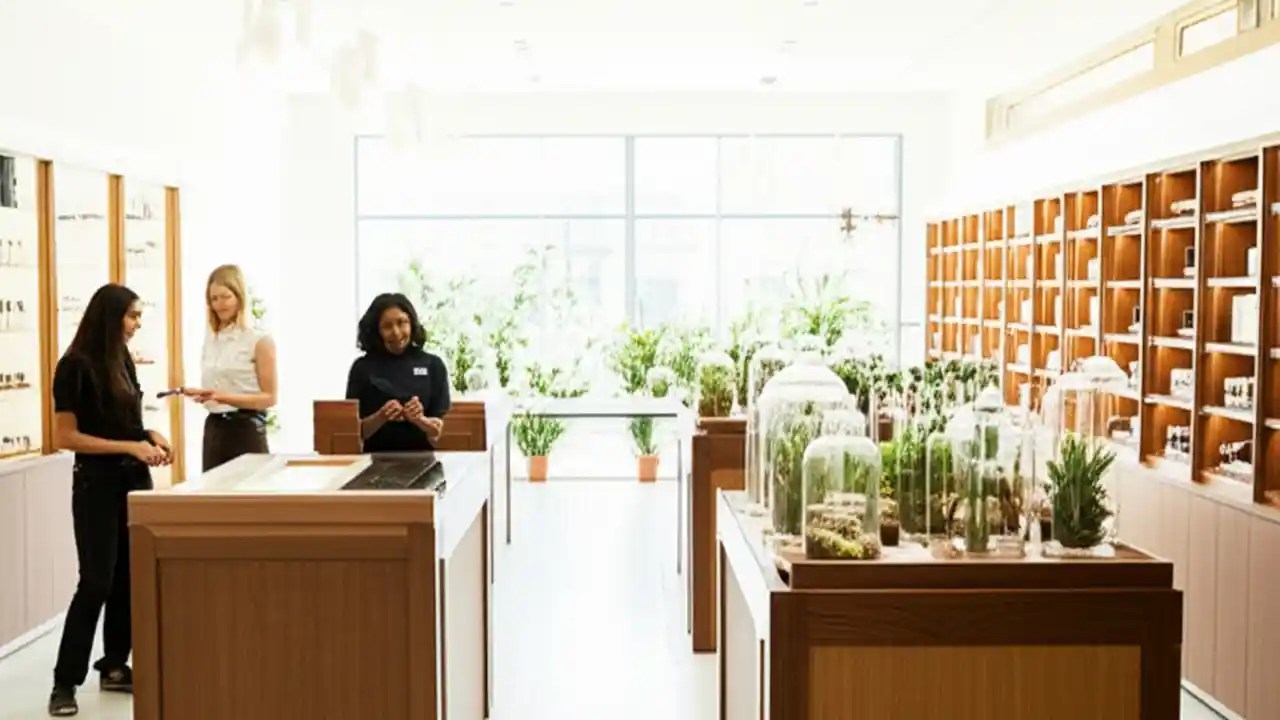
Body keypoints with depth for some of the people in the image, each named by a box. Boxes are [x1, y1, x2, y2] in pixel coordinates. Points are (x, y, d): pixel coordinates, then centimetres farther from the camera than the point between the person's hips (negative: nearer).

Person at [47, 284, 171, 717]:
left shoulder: (122, 360, 7)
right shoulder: (76, 366, -13)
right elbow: (66, 437, -16)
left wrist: (151, 437, -2)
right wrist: (131, 448, -21)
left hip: (134, 480, 7)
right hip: (97, 484, -7)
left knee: (130, 577, 10)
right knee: (96, 582, -5)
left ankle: (114, 667, 21)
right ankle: (66, 682, 6)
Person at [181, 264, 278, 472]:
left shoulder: (260, 341, -6)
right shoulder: (210, 340, 12)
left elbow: (269, 398, -10)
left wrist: (224, 397, -20)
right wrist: (200, 394, 0)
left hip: (246, 430, -6)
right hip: (214, 429, 6)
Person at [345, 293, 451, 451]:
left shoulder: (433, 365, 5)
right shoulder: (362, 367, 4)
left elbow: (437, 431, 4)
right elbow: (354, 430, 4)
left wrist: (419, 419, -14)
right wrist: (380, 417, -12)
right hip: (377, 458, 0)